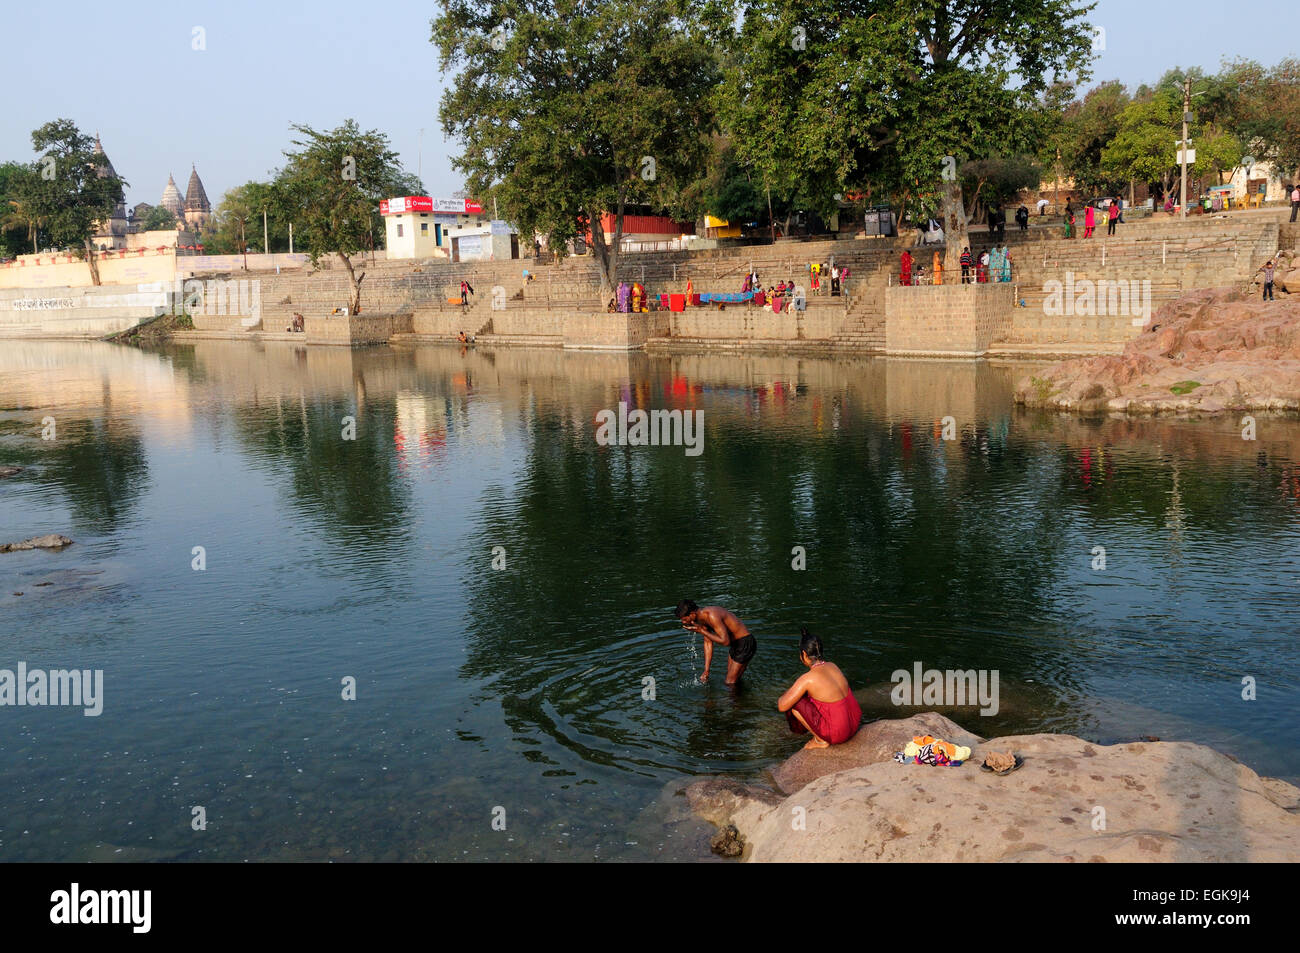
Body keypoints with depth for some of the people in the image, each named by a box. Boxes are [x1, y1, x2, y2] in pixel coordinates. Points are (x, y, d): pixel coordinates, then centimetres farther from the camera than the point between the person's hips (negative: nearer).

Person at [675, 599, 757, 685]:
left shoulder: (712, 616, -28)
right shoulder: (703, 617, 1)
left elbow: (725, 641, -32)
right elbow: (708, 643, 9)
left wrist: (701, 631, -25)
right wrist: (706, 671, 8)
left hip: (745, 643, -10)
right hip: (735, 643, 10)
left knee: (730, 683, -6)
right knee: (730, 678, 22)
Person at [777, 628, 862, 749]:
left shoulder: (807, 679, -18)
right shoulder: (833, 666, 3)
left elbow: (782, 706, -13)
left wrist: (788, 692, 9)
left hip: (837, 733, -7)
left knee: (794, 703, 1)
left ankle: (821, 740, 8)